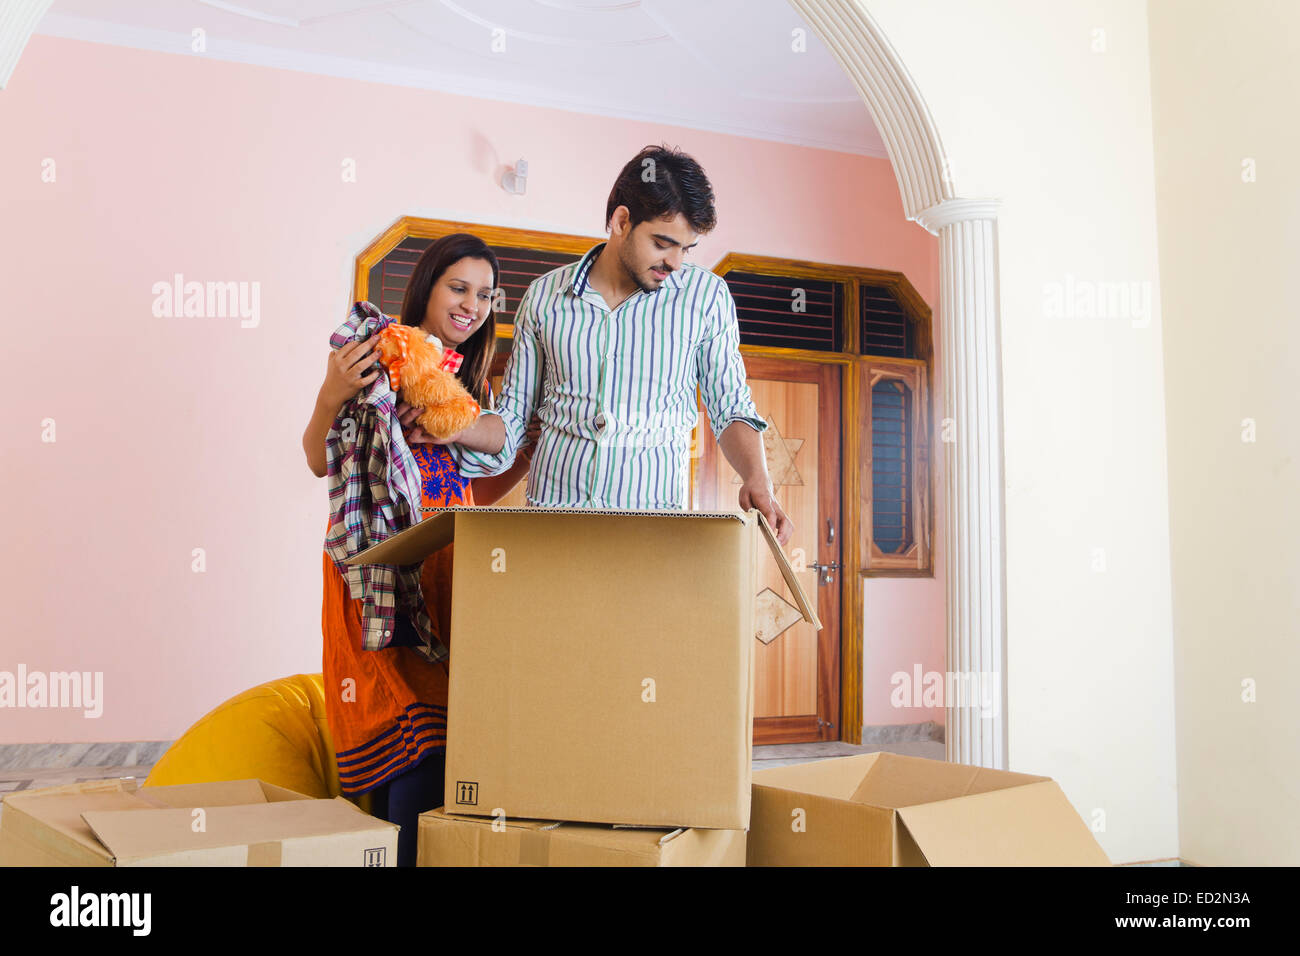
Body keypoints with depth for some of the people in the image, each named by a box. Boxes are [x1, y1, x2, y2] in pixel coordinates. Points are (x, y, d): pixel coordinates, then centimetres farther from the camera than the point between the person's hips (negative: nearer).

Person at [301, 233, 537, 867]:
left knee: (439, 715, 1)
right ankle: (403, 854, 1)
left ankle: (413, 849, 12)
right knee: (406, 722, -10)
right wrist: (330, 396, -16)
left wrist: (532, 447, 8)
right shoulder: (375, 354, 1)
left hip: (451, 560, 5)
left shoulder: (474, 379, 18)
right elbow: (320, 461, 0)